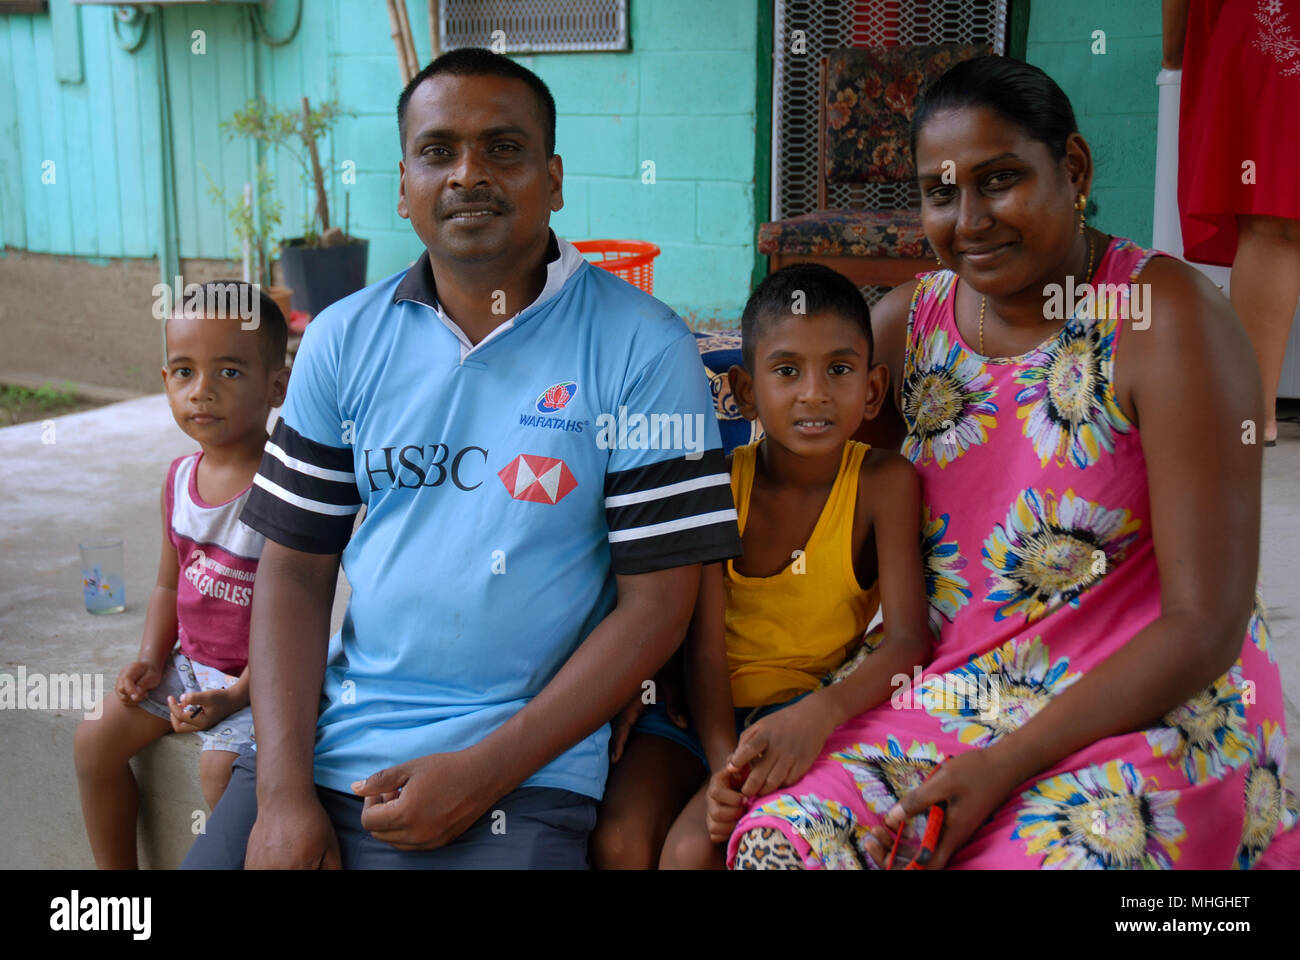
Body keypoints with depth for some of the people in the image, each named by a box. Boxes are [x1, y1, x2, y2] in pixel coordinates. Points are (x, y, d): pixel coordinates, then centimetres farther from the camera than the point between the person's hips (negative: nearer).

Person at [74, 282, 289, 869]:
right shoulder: (180, 477, 2)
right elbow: (170, 583, 14)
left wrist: (237, 694, -23)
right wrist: (151, 659, 0)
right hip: (189, 661, 7)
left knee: (220, 768, -26)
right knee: (96, 741, 1)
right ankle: (115, 873, 19)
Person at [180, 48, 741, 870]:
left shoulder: (641, 347, -7)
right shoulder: (344, 339, 5)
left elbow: (656, 602, -8)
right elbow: (297, 567, 6)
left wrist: (484, 773, -12)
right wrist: (283, 792, -5)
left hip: (520, 771, -3)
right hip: (328, 737, 4)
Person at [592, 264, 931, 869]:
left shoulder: (884, 482, -10)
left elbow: (908, 640, -17)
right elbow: (705, 645, -10)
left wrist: (819, 713, -36)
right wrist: (723, 759, -28)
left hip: (799, 712, -2)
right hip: (703, 707, 2)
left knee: (693, 849, -24)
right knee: (618, 843, -19)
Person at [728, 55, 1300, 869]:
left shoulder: (1166, 318, -12)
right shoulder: (906, 323, 4)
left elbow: (1204, 626, -14)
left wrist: (1006, 764, -19)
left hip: (1154, 710, -3)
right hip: (950, 696, 4)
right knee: (784, 840, -22)